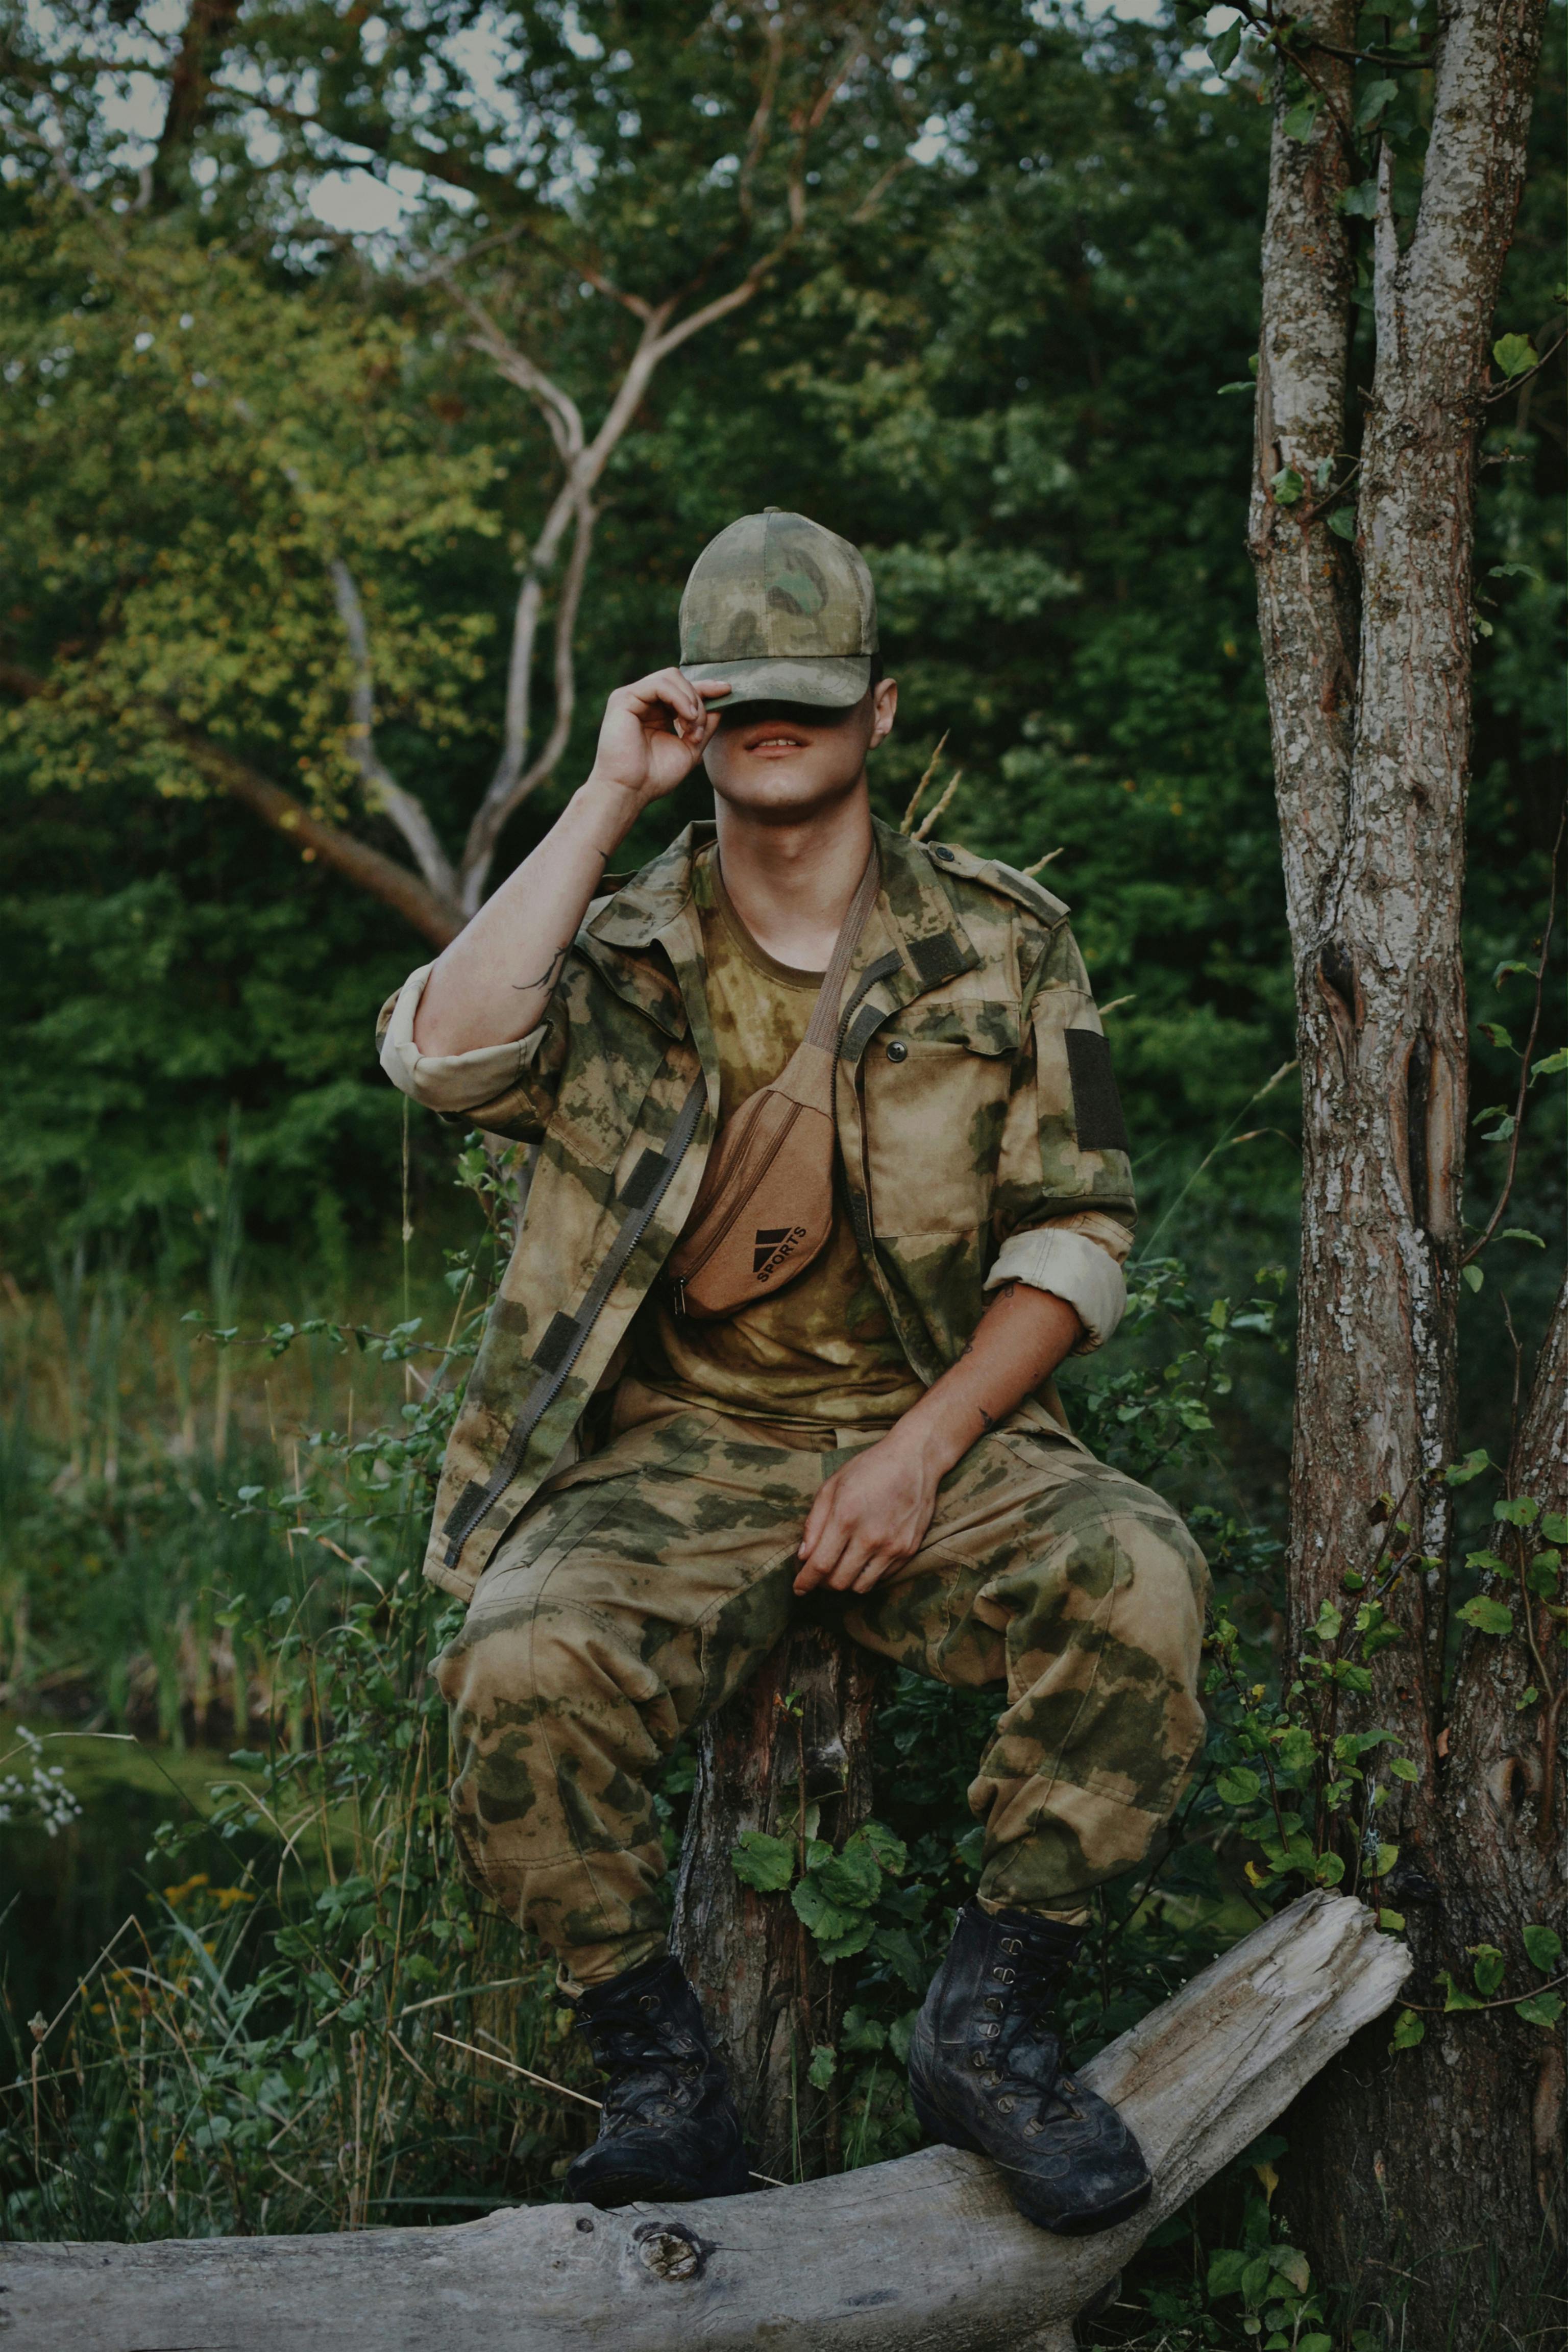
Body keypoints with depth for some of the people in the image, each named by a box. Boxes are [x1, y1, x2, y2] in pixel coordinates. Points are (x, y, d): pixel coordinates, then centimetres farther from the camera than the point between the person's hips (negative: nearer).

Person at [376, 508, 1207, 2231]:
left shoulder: (1003, 943, 9)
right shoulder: (618, 952, 8)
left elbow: (1077, 1230, 4)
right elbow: (446, 1054, -15)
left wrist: (922, 1449, -10)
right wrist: (608, 799, -11)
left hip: (939, 1434, 1)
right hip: (678, 1445, 0)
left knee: (1138, 1582, -30)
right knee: (520, 1665, -30)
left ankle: (988, 2024, -13)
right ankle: (659, 2073, -9)